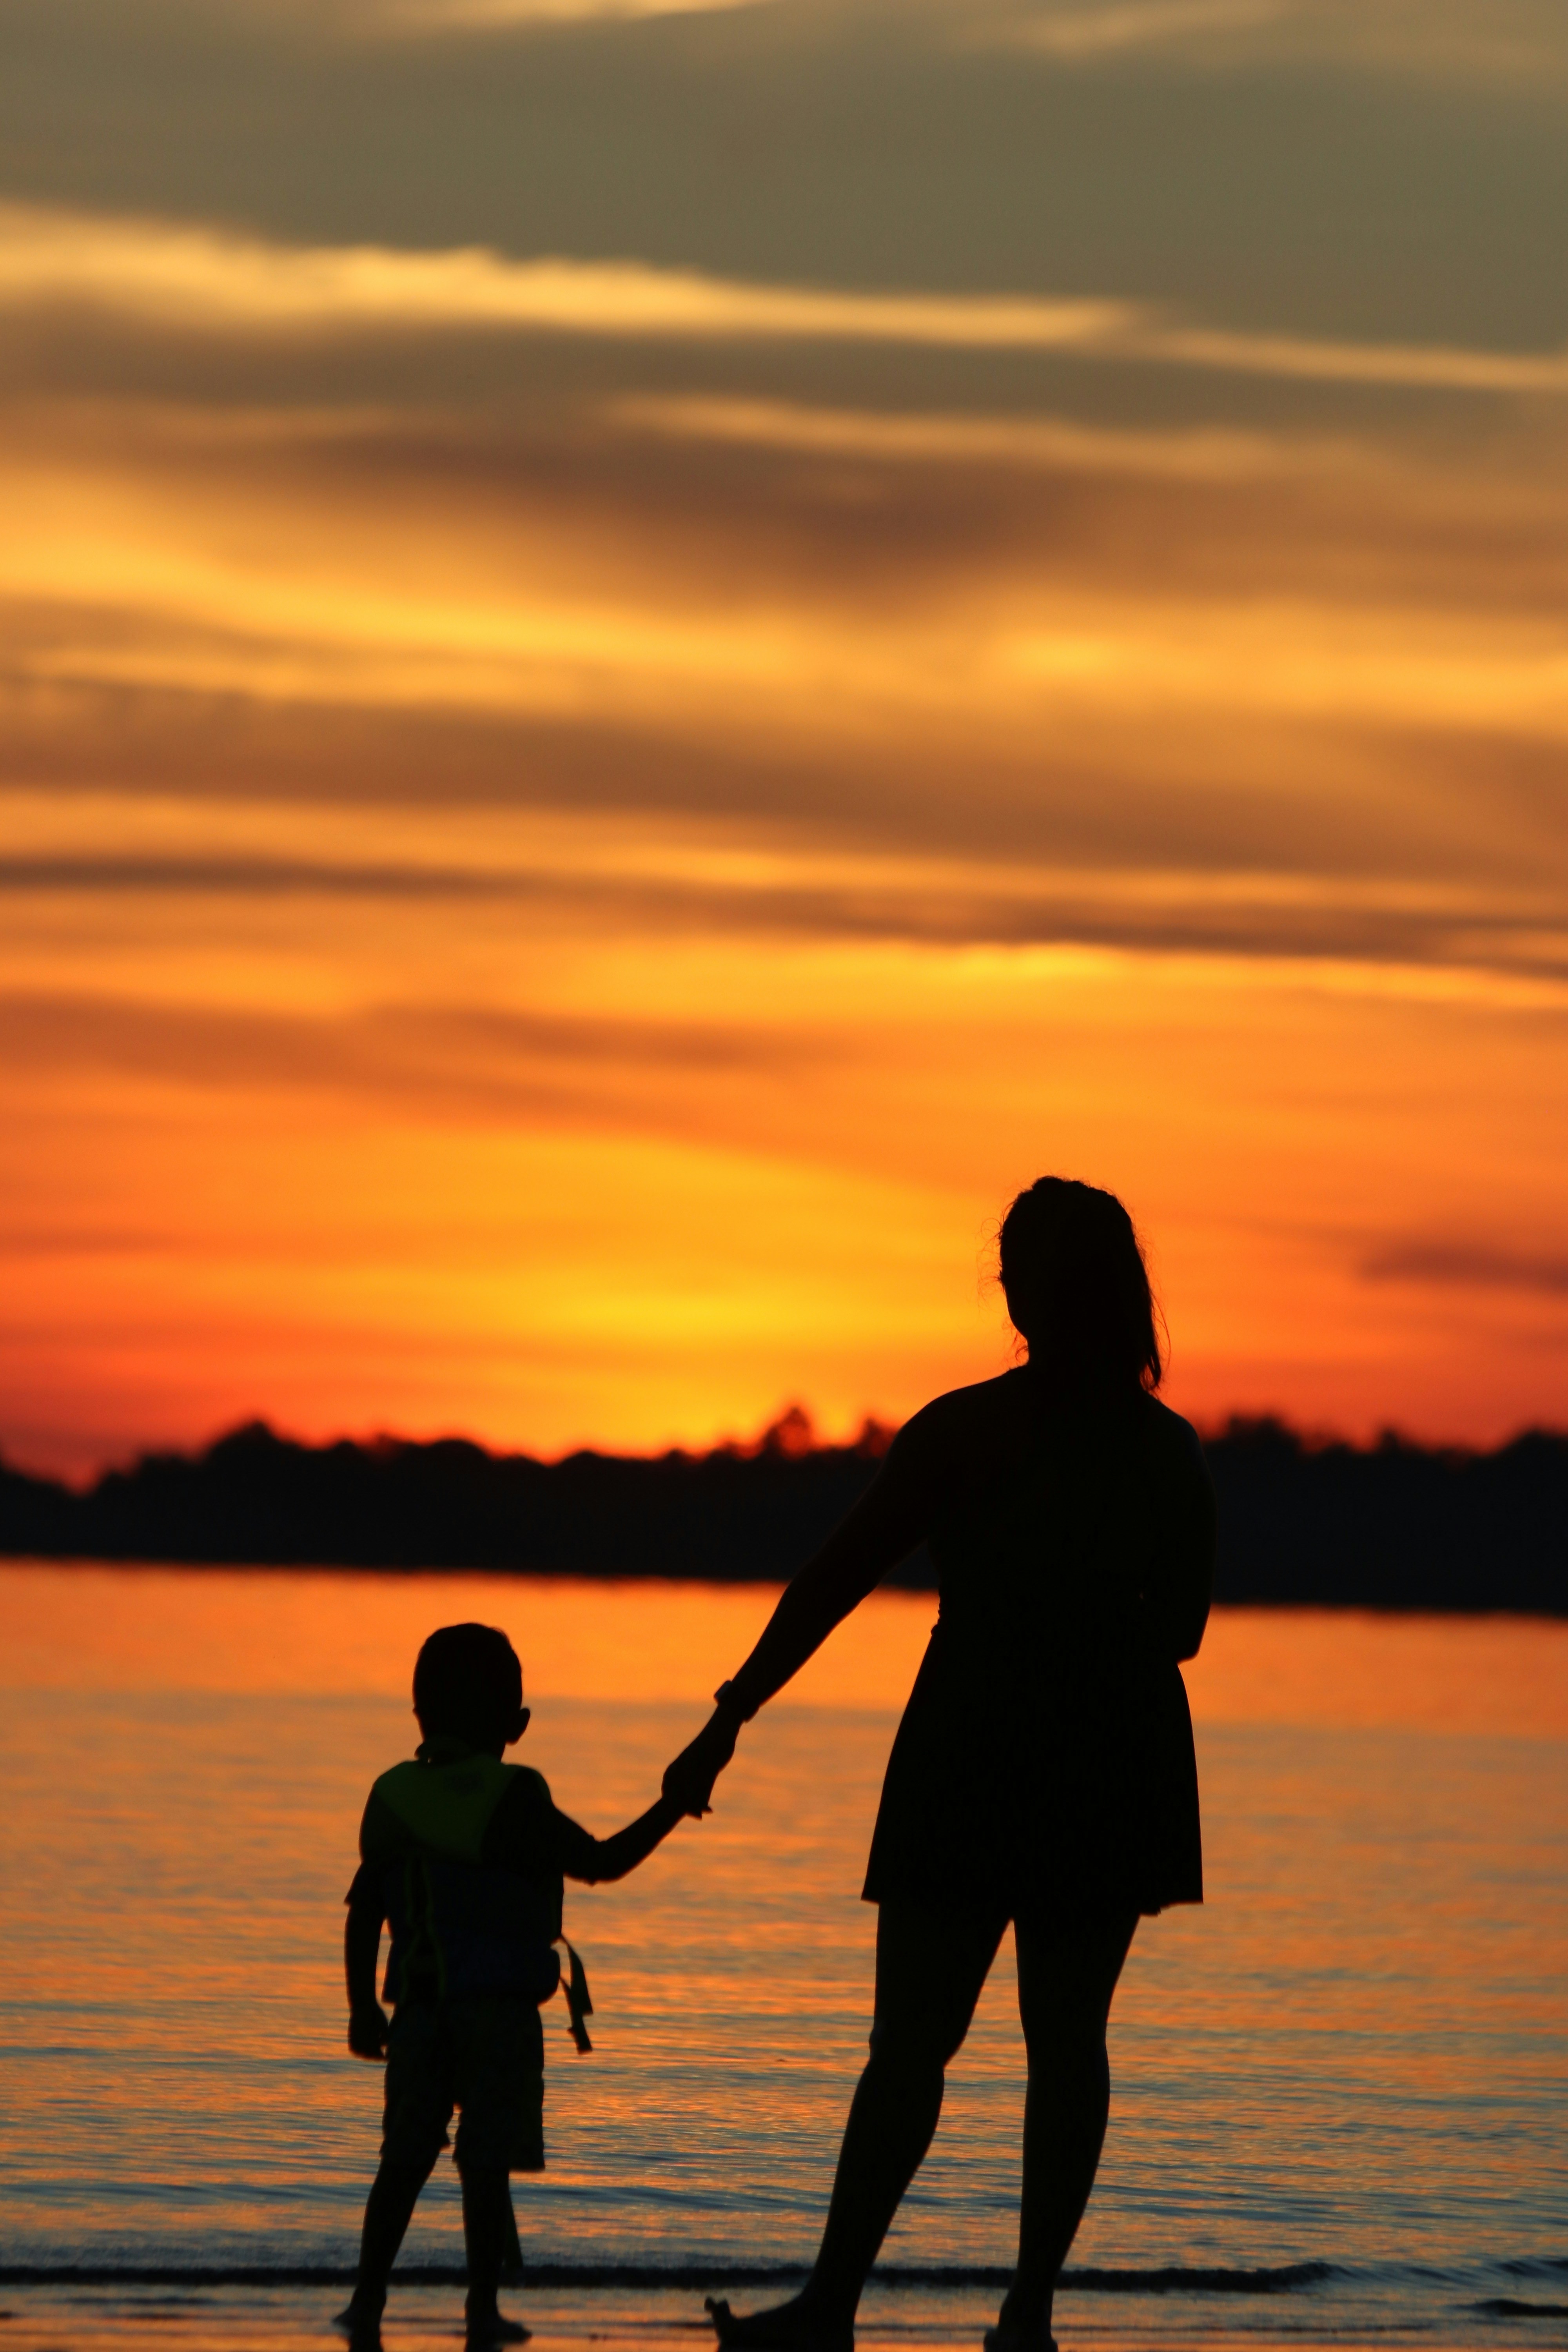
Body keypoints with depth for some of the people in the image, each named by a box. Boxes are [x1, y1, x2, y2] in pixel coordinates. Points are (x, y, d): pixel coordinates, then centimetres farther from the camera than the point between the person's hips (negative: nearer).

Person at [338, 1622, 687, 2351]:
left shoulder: (395, 1798, 6)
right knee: (487, 2158, -1)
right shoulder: (511, 1800, -9)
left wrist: (362, 2008, 12)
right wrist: (674, 1807, 6)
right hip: (500, 2009, -4)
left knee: (407, 2154, 10)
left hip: (420, 2006, 4)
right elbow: (600, 1863, -4)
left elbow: (364, 1912, 6)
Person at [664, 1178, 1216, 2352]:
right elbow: (1181, 1628, 10)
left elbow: (834, 1582, -10)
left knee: (912, 2042, -3)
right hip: (1119, 1766, 3)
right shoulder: (1170, 1451, 2)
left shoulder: (965, 1432, -9)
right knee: (1067, 2038, 9)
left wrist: (731, 1718, -8)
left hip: (975, 1755, -3)